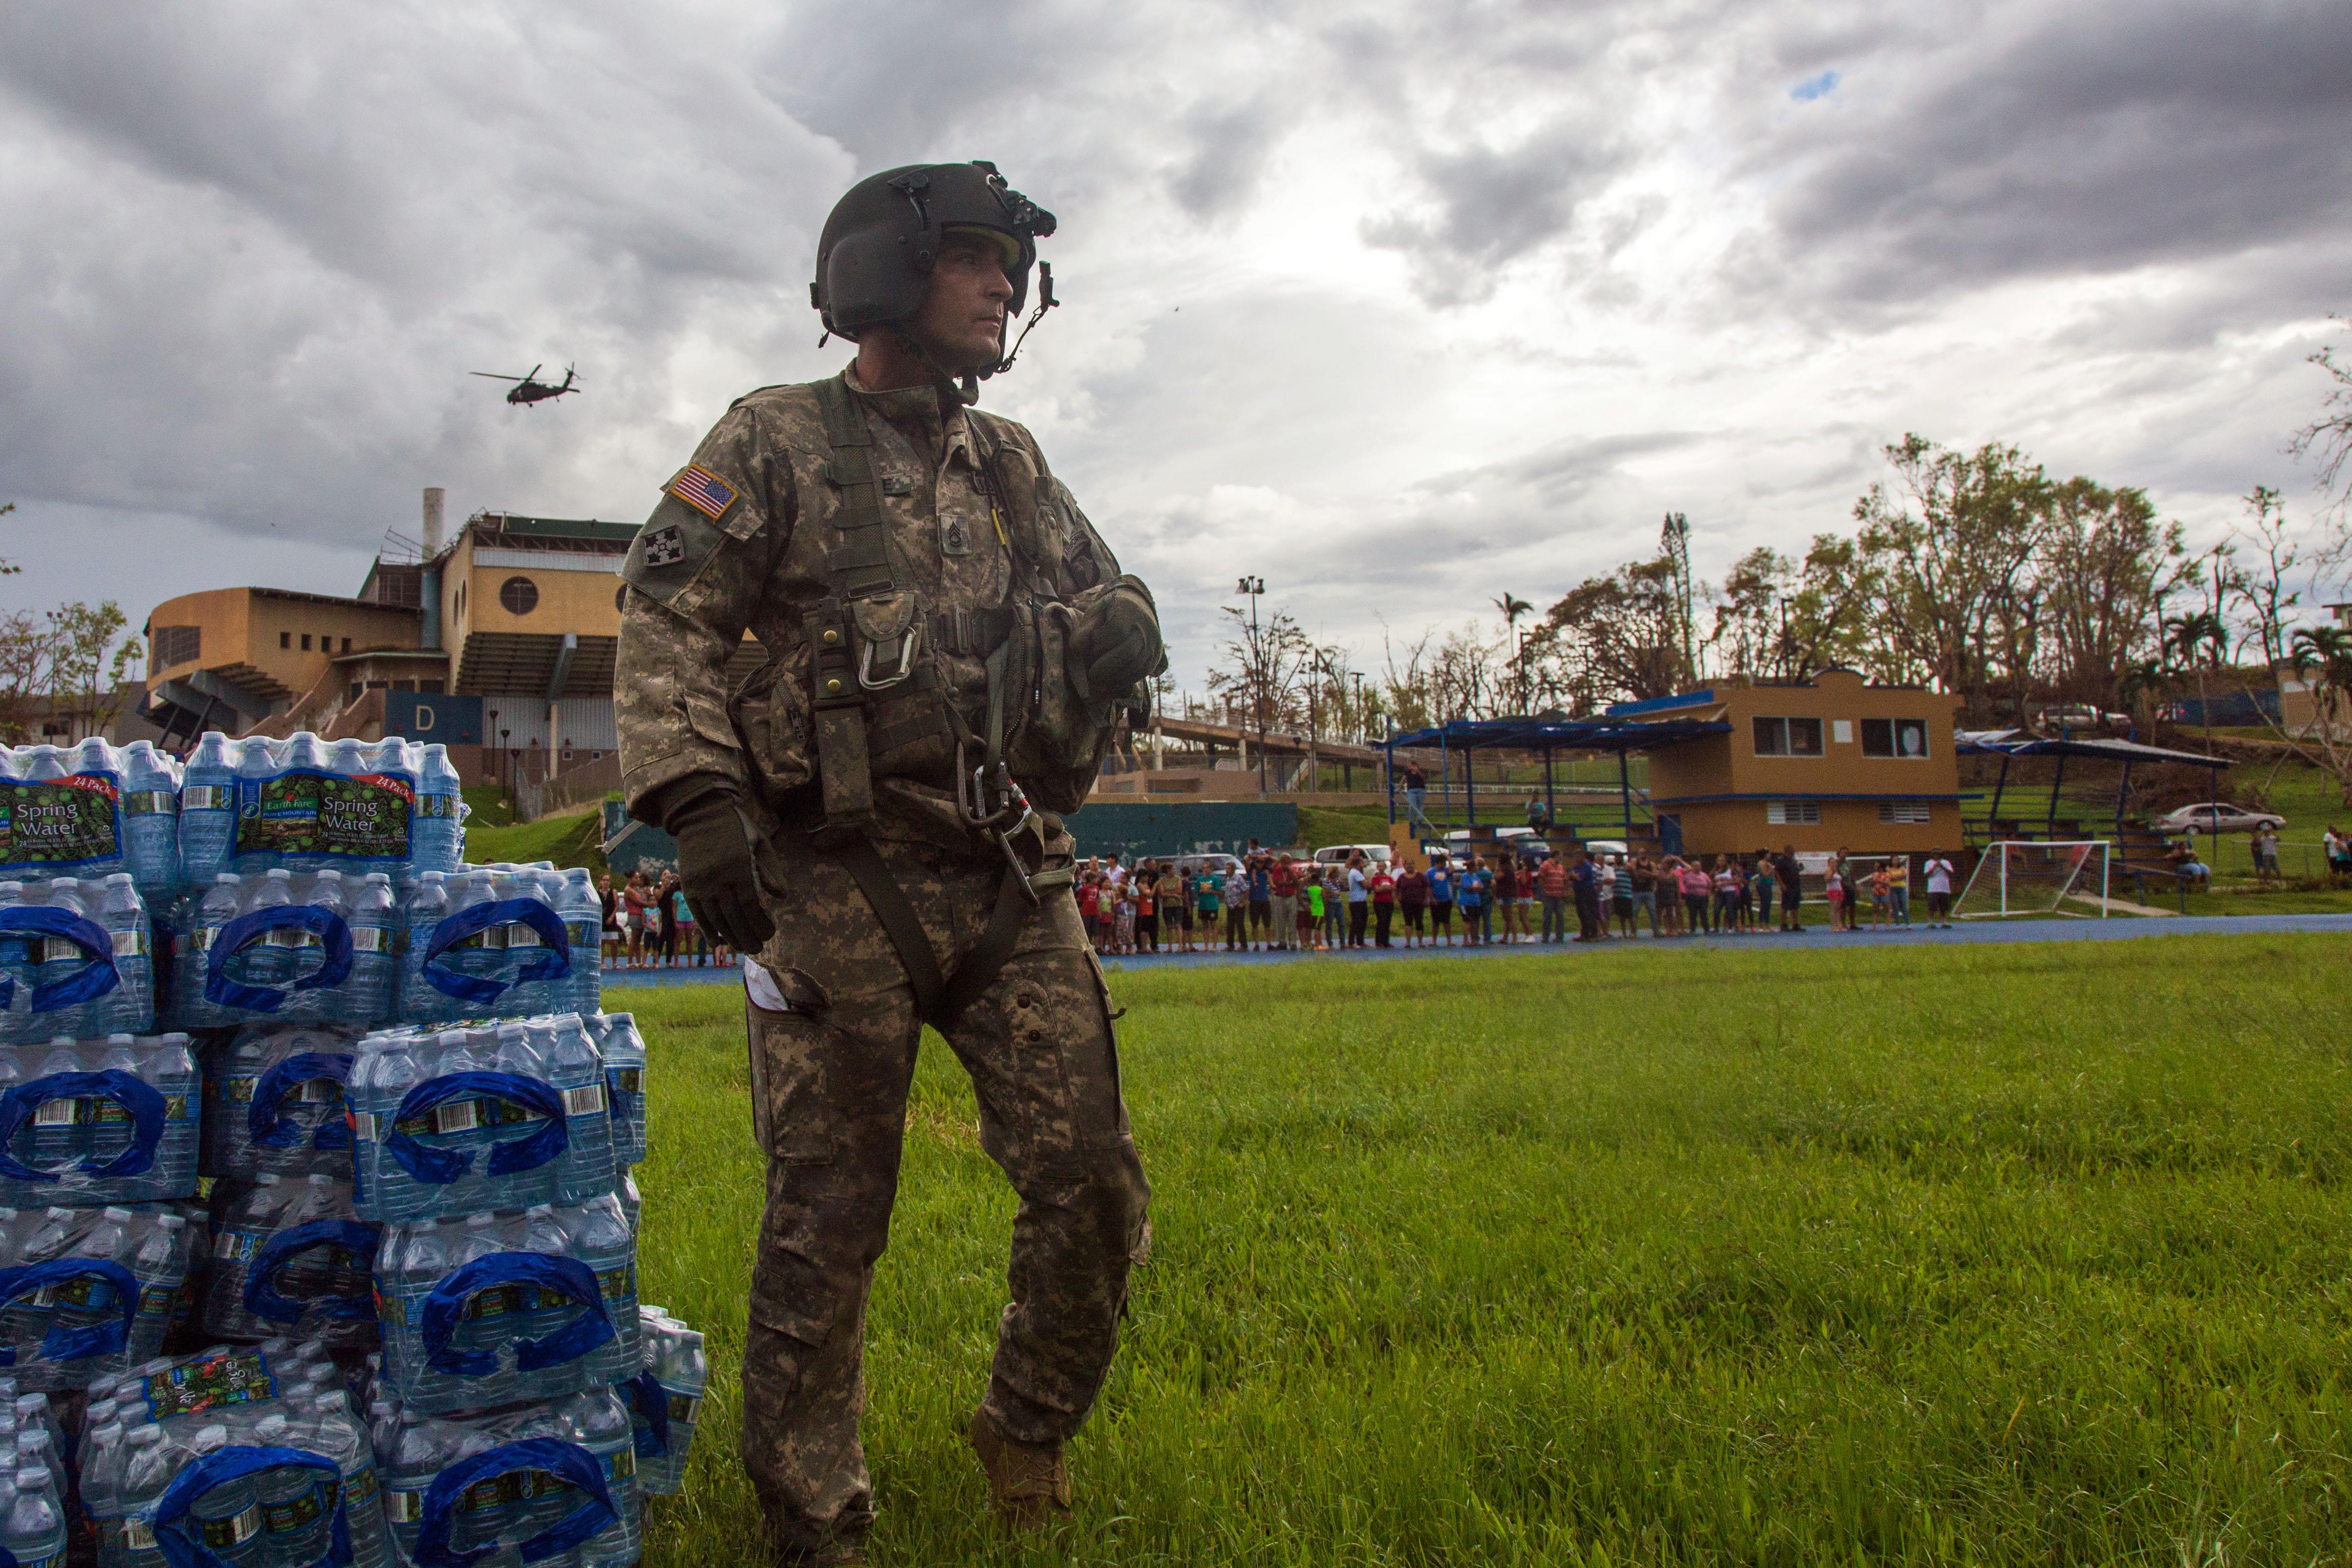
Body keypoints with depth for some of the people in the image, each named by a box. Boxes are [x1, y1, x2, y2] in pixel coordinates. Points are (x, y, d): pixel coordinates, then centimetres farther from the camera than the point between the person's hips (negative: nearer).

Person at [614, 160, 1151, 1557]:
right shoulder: (777, 442, 2)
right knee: (828, 1222, 4)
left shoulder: (1013, 464, 17)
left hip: (1010, 880, 5)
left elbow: (1115, 595, 21)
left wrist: (1112, 631, -4)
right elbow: (668, 623, -5)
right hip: (843, 886, -4)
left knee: (1092, 1186, 1)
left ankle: (1030, 1436, 29)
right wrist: (699, 802, -18)